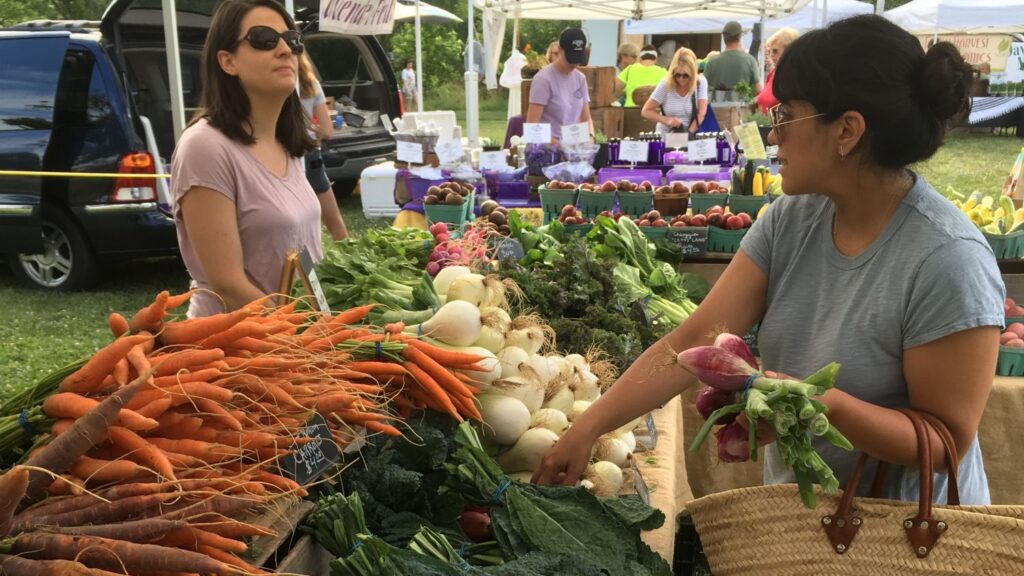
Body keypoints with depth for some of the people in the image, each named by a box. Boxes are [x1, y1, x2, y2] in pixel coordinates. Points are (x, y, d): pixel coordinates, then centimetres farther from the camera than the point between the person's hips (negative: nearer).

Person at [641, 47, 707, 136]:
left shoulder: (700, 82, -2)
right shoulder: (665, 84, -5)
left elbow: (701, 114, -6)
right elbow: (646, 111, -3)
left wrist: (689, 133, -19)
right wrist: (666, 120, -17)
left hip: (690, 136, 1)